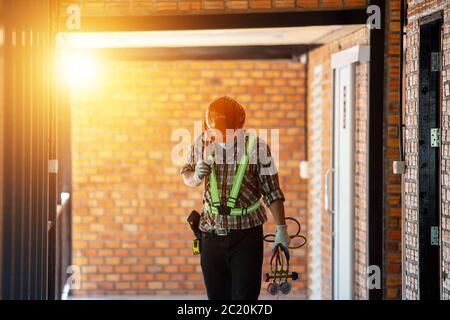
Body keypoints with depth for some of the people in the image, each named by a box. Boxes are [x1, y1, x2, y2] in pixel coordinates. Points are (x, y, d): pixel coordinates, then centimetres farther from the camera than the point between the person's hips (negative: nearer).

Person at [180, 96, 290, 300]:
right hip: (211, 232, 3)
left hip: (247, 235, -3)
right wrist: (196, 176, -9)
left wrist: (281, 229, -7)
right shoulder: (201, 144, 0)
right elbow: (186, 175, 15)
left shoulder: (256, 147, -9)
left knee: (244, 296, -5)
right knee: (216, 297, 9)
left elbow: (271, 191, -5)